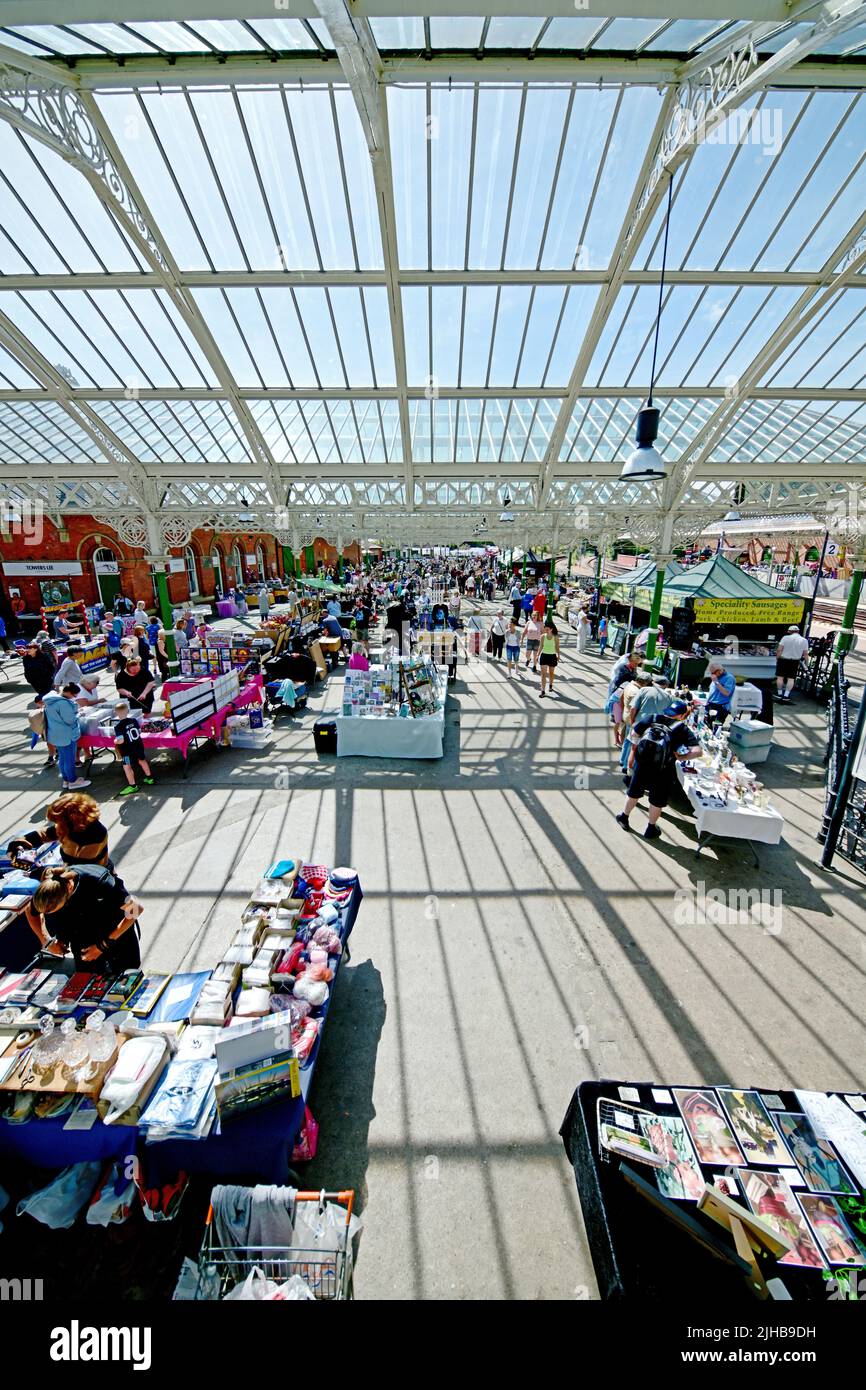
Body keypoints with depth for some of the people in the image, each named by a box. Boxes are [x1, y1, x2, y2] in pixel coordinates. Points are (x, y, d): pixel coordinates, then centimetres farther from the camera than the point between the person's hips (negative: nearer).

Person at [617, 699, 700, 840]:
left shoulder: (653, 719, -1)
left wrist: (633, 752, 13)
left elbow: (634, 734, 0)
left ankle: (624, 817, 41)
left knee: (634, 792, 23)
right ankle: (651, 829, 34)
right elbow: (697, 750, -16)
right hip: (663, 770, -2)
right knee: (657, 801, 18)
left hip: (641, 763, 3)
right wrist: (680, 757, -3)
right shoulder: (682, 729, -7)